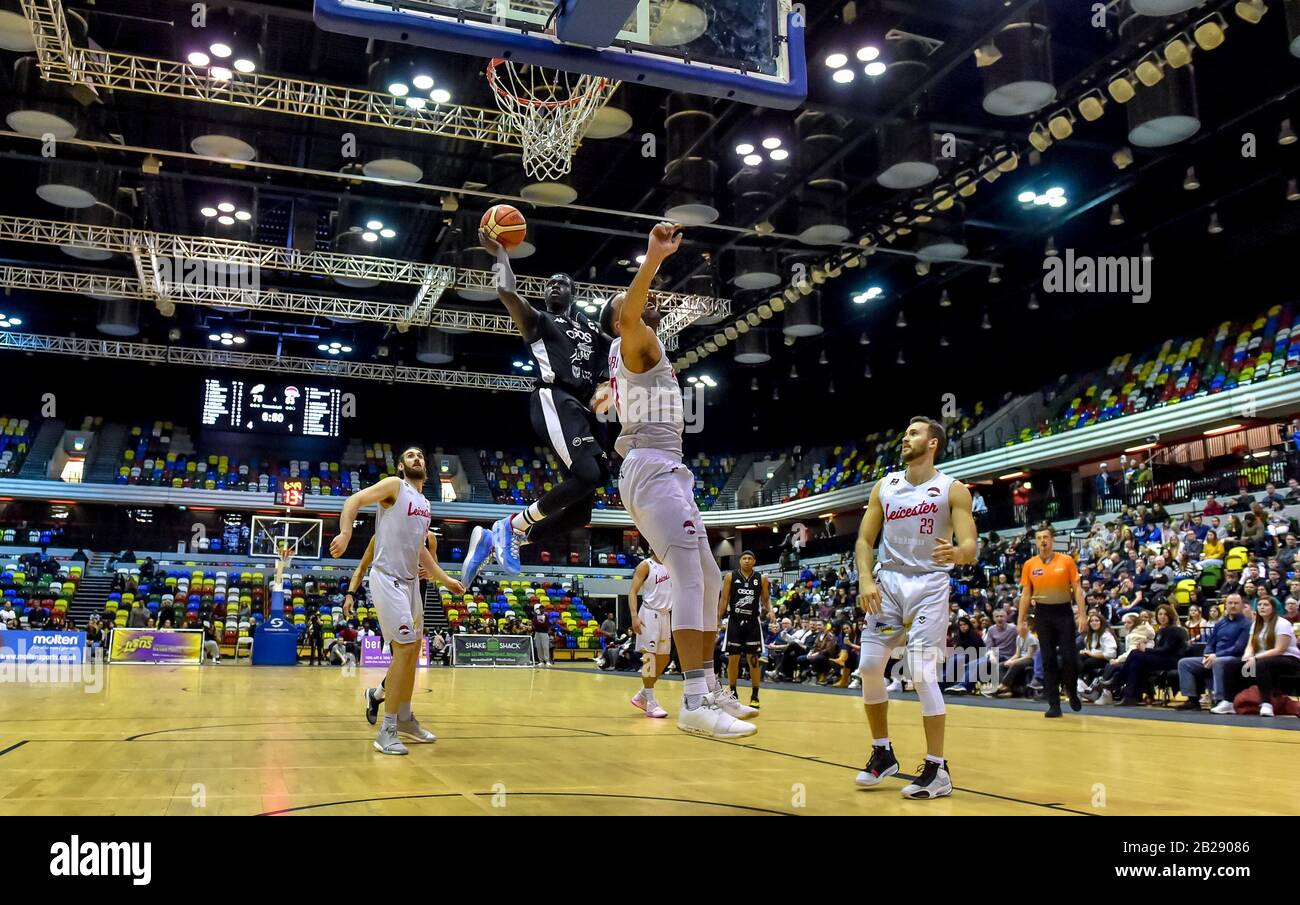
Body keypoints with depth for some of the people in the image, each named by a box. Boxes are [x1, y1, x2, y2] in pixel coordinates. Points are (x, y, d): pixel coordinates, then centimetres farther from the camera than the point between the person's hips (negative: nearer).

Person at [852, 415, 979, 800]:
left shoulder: (953, 490, -6)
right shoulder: (884, 486, 6)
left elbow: (970, 547, -13)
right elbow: (865, 539, 6)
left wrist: (956, 554, -37)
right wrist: (865, 580, -10)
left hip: (929, 586, -4)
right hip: (889, 582, 5)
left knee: (922, 674, -11)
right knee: (869, 667, 1)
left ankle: (937, 769, 0)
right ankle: (882, 753, 19)